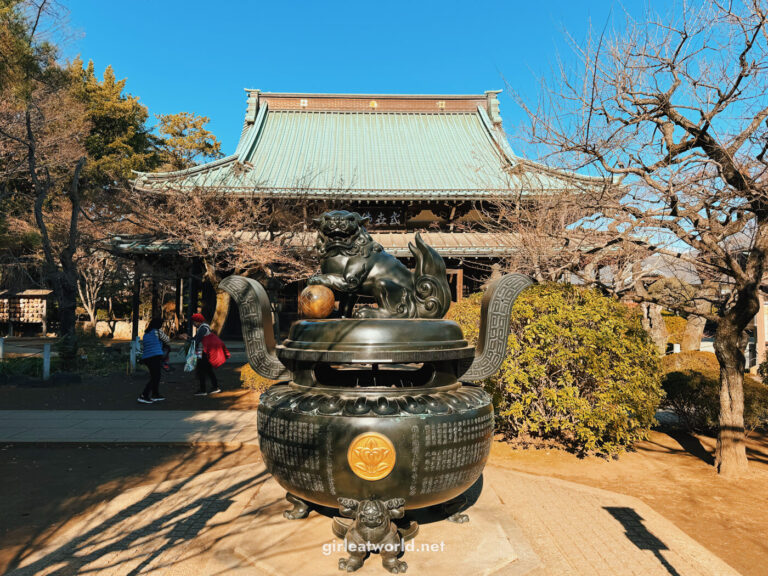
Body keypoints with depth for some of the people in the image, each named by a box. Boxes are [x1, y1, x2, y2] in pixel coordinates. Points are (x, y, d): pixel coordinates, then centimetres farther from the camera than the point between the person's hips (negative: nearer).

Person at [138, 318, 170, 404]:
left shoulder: (146, 334, 20)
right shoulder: (158, 331, -2)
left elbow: (142, 347, 22)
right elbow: (167, 341, 7)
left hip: (146, 357, 8)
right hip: (156, 357, -8)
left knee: (155, 376, 16)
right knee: (155, 377, -5)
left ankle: (155, 395, 21)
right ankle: (143, 396, -9)